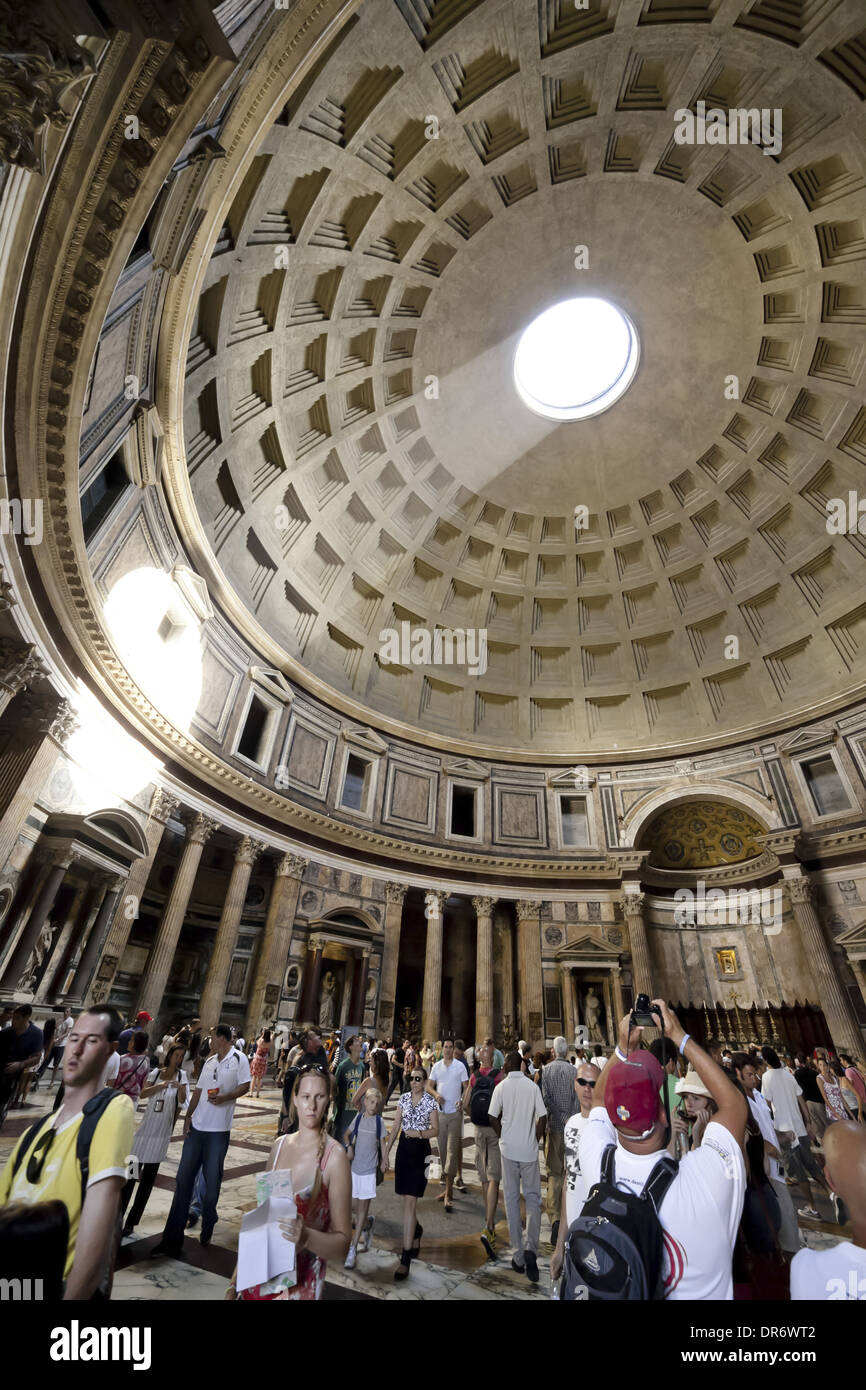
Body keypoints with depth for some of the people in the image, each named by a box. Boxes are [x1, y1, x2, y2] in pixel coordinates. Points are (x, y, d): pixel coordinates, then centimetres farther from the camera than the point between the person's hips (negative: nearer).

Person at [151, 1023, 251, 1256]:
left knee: (212, 1181, 6)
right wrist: (188, 1116, 6)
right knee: (184, 1178, 5)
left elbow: (245, 1086, -13)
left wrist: (224, 1097, -24)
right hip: (197, 1126, 5)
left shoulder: (239, 1059, -9)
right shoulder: (209, 1061, 12)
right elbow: (198, 1090, 15)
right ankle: (172, 1237, 17)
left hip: (219, 1131, -5)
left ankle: (207, 1232, 26)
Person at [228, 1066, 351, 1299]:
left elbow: (342, 1241, -16)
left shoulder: (334, 1154, -18)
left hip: (299, 1283, -4)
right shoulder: (279, 1145, -1)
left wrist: (306, 1237, -32)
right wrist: (236, 1276, 11)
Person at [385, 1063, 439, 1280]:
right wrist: (387, 1148, 7)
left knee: (410, 1201, -7)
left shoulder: (431, 1101, -9)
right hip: (403, 1148, 5)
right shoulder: (404, 1097, 2)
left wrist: (419, 1133, -23)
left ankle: (406, 1258, 2)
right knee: (406, 1198, 15)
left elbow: (435, 1130, -8)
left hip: (420, 1151, -5)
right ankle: (417, 1229, 44)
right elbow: (396, 1125, 9)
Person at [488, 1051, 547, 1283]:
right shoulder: (533, 1087, -6)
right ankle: (531, 1249, -4)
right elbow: (542, 1117, -8)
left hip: (508, 1149, 0)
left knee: (512, 1200, 12)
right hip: (529, 1150, 0)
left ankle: (518, 1256, 18)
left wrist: (503, 1136, 10)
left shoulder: (501, 1087, -8)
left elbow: (493, 1118, -7)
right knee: (533, 1197, 12)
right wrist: (535, 1139, 6)